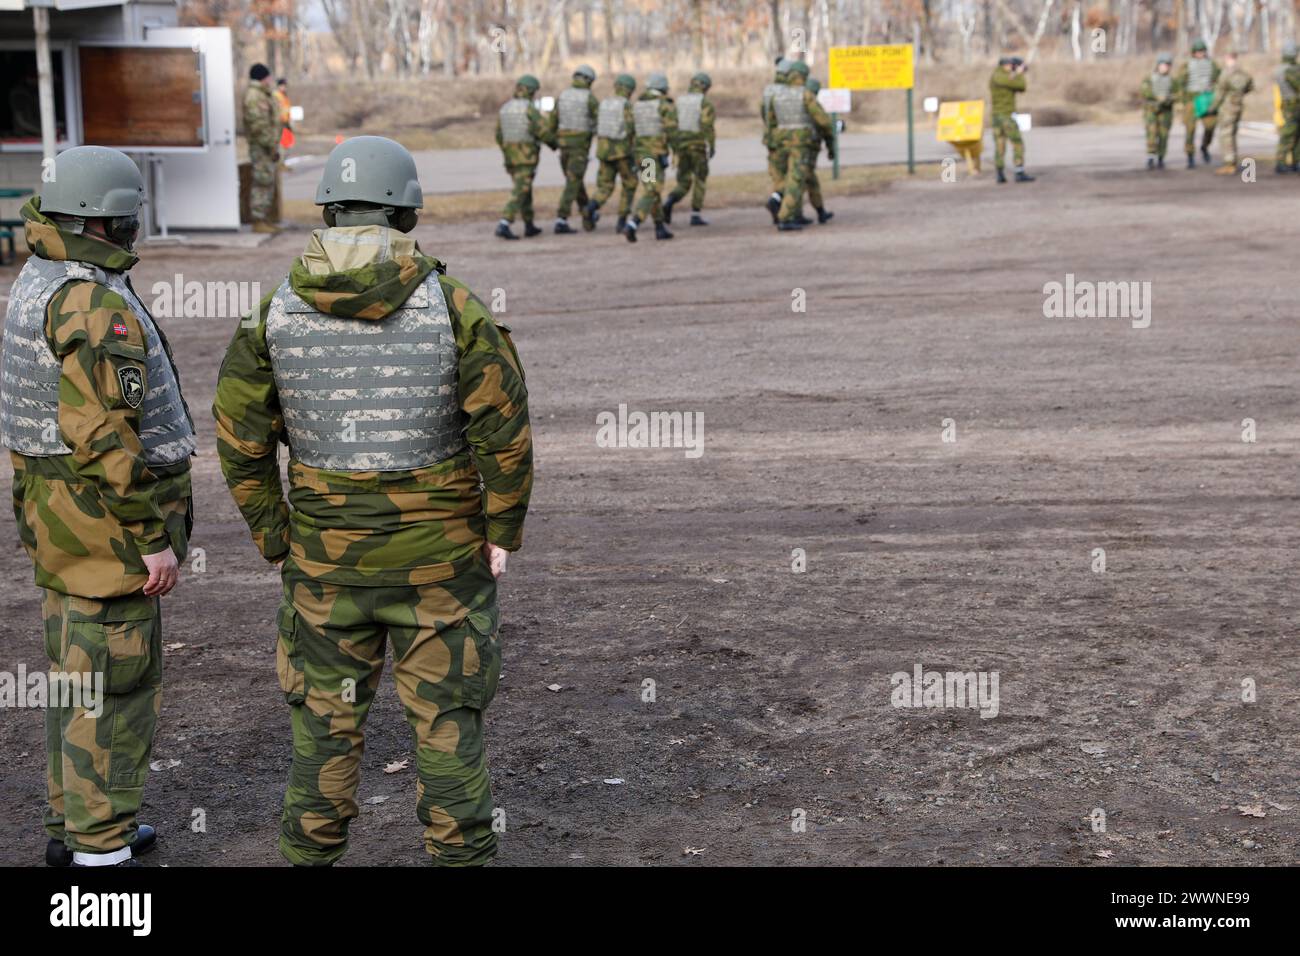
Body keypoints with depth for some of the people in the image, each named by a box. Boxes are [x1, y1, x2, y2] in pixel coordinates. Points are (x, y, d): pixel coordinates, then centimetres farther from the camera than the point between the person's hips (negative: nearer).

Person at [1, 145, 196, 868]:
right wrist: (154, 538, -21)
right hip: (106, 518, -10)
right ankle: (100, 851, 6)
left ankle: (75, 822, 29)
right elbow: (104, 435, -26)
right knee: (116, 683, -2)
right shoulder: (98, 306, -22)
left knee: (78, 673, 18)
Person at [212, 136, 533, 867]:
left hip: (326, 558, 2)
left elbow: (240, 439, -2)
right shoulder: (452, 307, -13)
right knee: (447, 712, 10)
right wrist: (502, 532, -2)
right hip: (441, 556, -2)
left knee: (326, 714, 15)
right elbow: (506, 430, -14)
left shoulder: (278, 313, -5)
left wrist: (277, 543, 8)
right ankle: (461, 853, 16)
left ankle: (312, 855, 22)